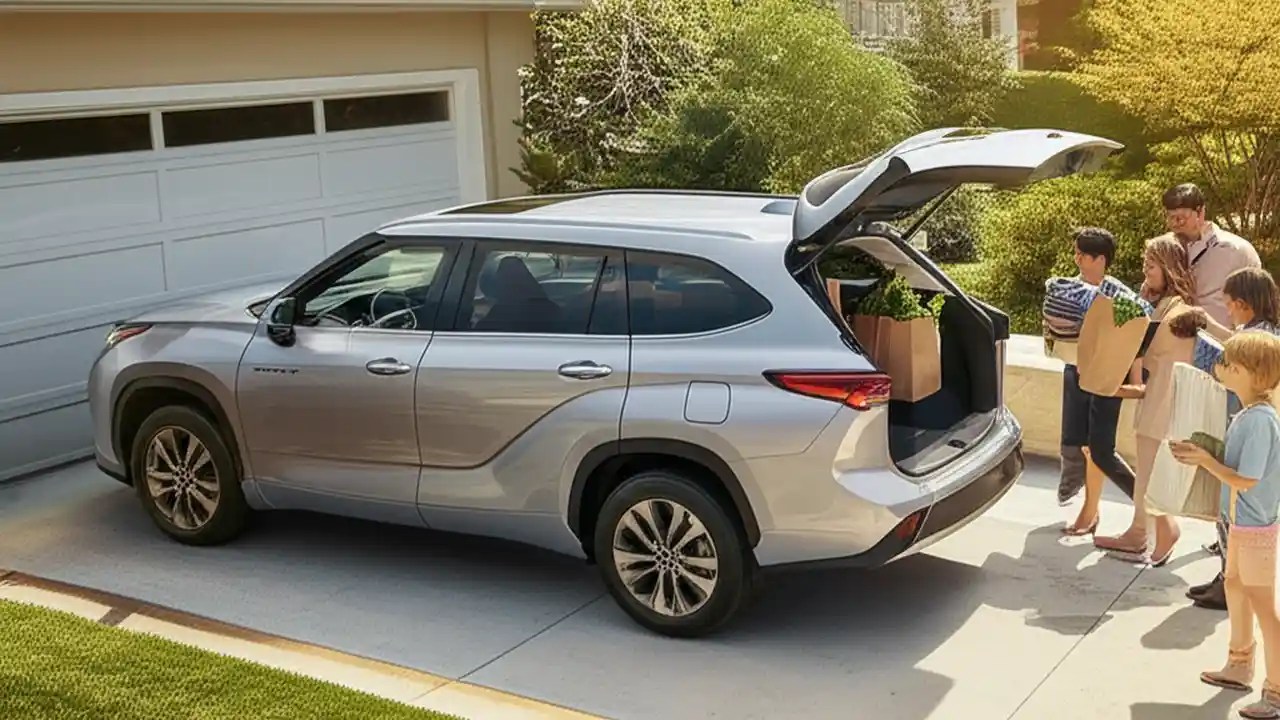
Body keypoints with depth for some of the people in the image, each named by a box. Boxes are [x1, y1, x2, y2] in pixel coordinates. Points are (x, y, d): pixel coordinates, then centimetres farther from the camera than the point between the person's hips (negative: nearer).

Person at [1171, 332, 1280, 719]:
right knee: (1235, 585, 24)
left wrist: (1205, 459, -17)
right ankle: (1240, 665, 42)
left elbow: (1245, 480, -26)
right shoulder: (1247, 414, 3)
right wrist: (1202, 453, -1)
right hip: (1243, 521, 11)